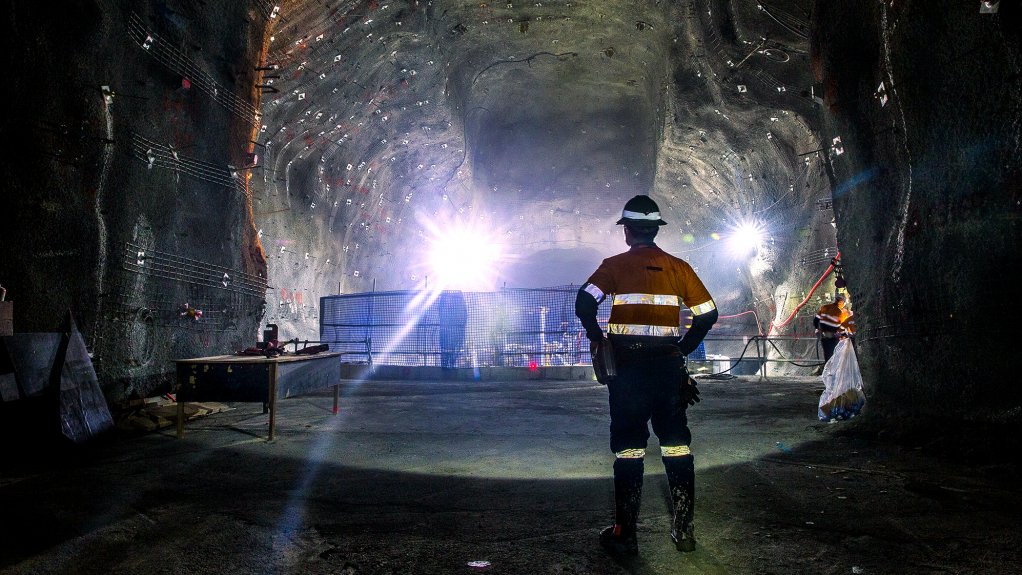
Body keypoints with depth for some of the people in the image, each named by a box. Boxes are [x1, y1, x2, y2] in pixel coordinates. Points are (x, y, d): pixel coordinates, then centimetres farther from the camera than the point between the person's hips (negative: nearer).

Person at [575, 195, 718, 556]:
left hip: (627, 367, -2)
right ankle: (684, 530, 17)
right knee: (677, 445, 12)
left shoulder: (615, 265, -3)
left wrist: (596, 337, 0)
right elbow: (708, 314, 4)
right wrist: (683, 348, 15)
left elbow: (584, 302, -16)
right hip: (669, 366, 3)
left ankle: (624, 535, 9)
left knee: (628, 449, 4)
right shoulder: (678, 267, 6)